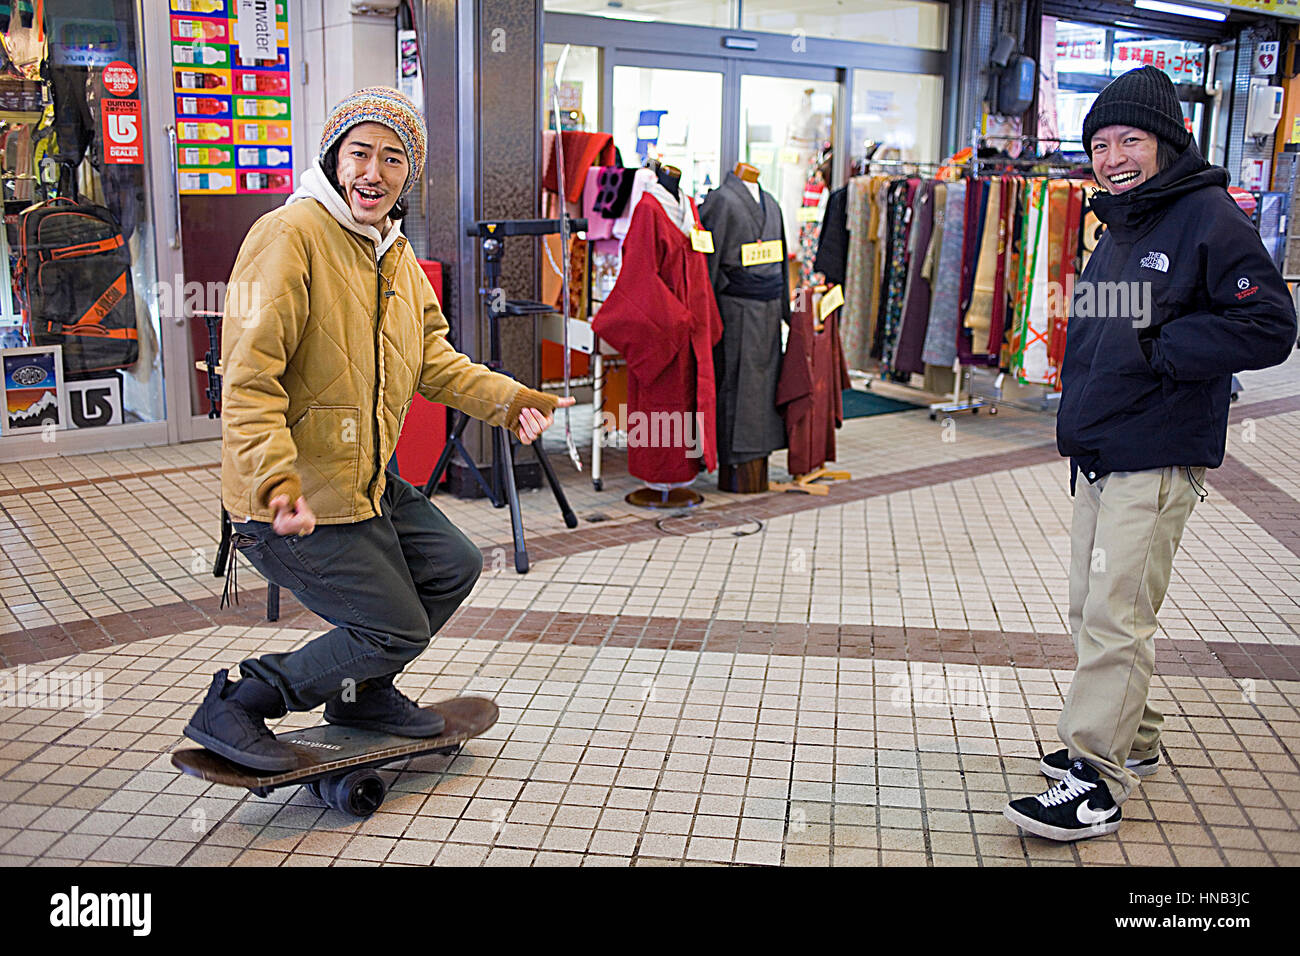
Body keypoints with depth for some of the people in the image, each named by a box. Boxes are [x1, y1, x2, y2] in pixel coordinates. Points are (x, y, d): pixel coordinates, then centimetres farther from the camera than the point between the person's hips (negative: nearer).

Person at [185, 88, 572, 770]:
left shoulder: (394, 252, 10)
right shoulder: (288, 235, -20)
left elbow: (429, 355, 13)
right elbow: (249, 378, -27)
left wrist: (506, 399, -2)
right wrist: (277, 480, -39)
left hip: (367, 481, 9)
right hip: (298, 502, -9)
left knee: (454, 568, 19)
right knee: (398, 631, -2)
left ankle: (359, 692, 38)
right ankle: (231, 708, 12)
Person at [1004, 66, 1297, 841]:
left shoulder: (1210, 218, -11)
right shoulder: (1119, 228, 16)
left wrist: (1157, 346, -18)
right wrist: (1079, 414, 8)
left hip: (1157, 463, -9)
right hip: (1099, 457, 9)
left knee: (1115, 620, -8)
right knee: (1092, 609, 15)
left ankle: (1096, 786, 0)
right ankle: (1132, 740, 31)